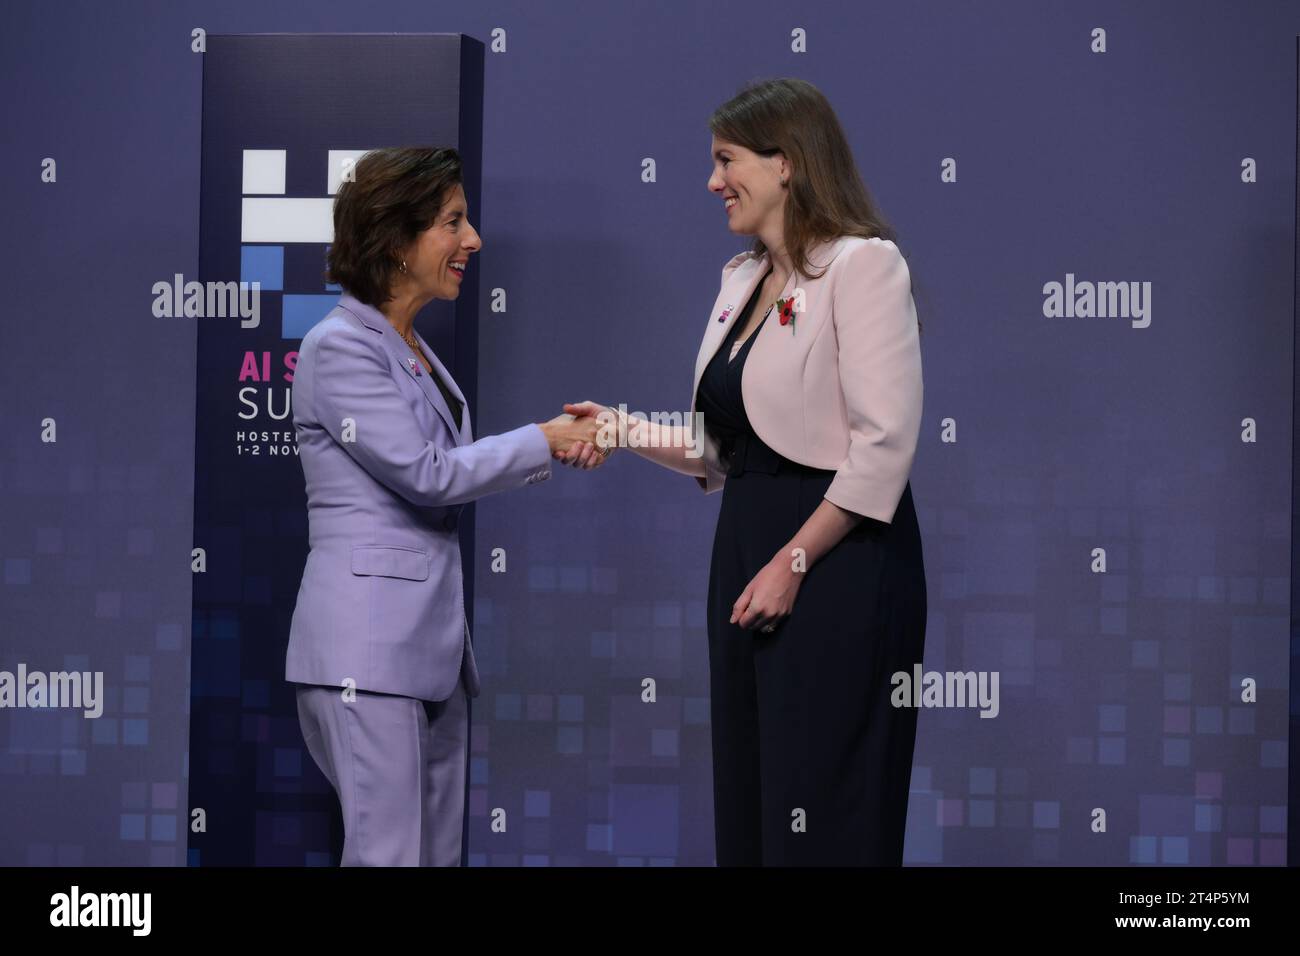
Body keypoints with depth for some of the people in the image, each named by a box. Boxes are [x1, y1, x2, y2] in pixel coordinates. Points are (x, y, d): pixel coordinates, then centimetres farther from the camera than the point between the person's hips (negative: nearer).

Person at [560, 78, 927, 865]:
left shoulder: (862, 264, -11)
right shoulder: (743, 279, 14)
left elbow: (883, 445, -19)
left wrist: (795, 561, -19)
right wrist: (626, 432, 4)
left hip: (837, 561, -8)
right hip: (747, 541, 9)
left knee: (821, 813, -3)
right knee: (748, 802, 11)